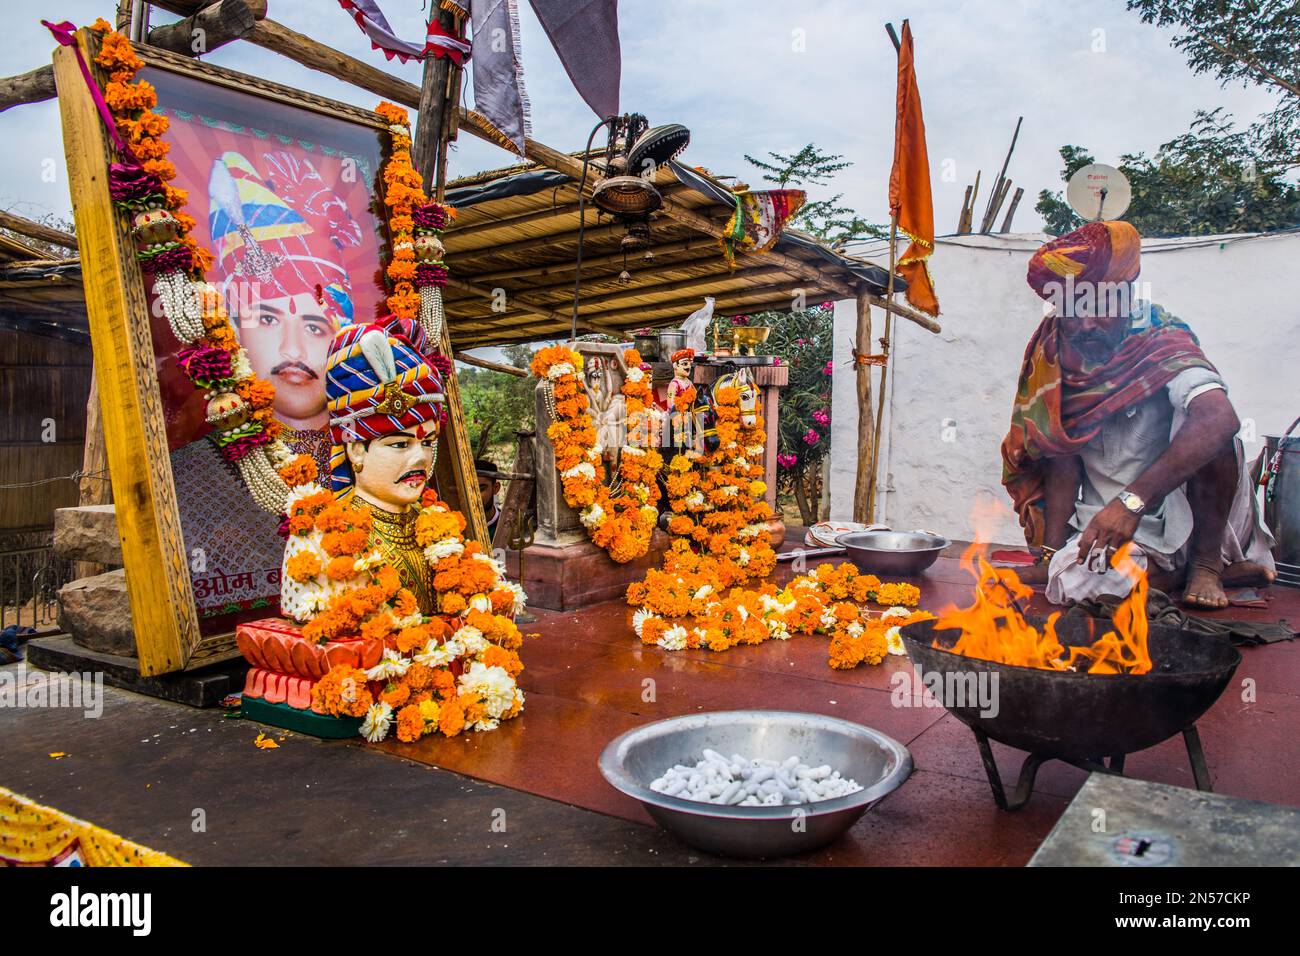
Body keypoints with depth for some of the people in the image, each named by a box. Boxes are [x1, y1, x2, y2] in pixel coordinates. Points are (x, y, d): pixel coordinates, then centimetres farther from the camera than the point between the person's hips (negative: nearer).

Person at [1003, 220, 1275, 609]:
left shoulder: (1162, 344, -16)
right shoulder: (1054, 355, -4)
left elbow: (1221, 418, -37)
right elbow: (1062, 458, -3)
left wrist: (1132, 500, -46)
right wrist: (1052, 554, -13)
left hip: (1181, 515, -3)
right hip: (1107, 521, 3)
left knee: (1207, 431, -29)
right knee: (1069, 581, -26)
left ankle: (1208, 562, -8)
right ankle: (1175, 570, 4)